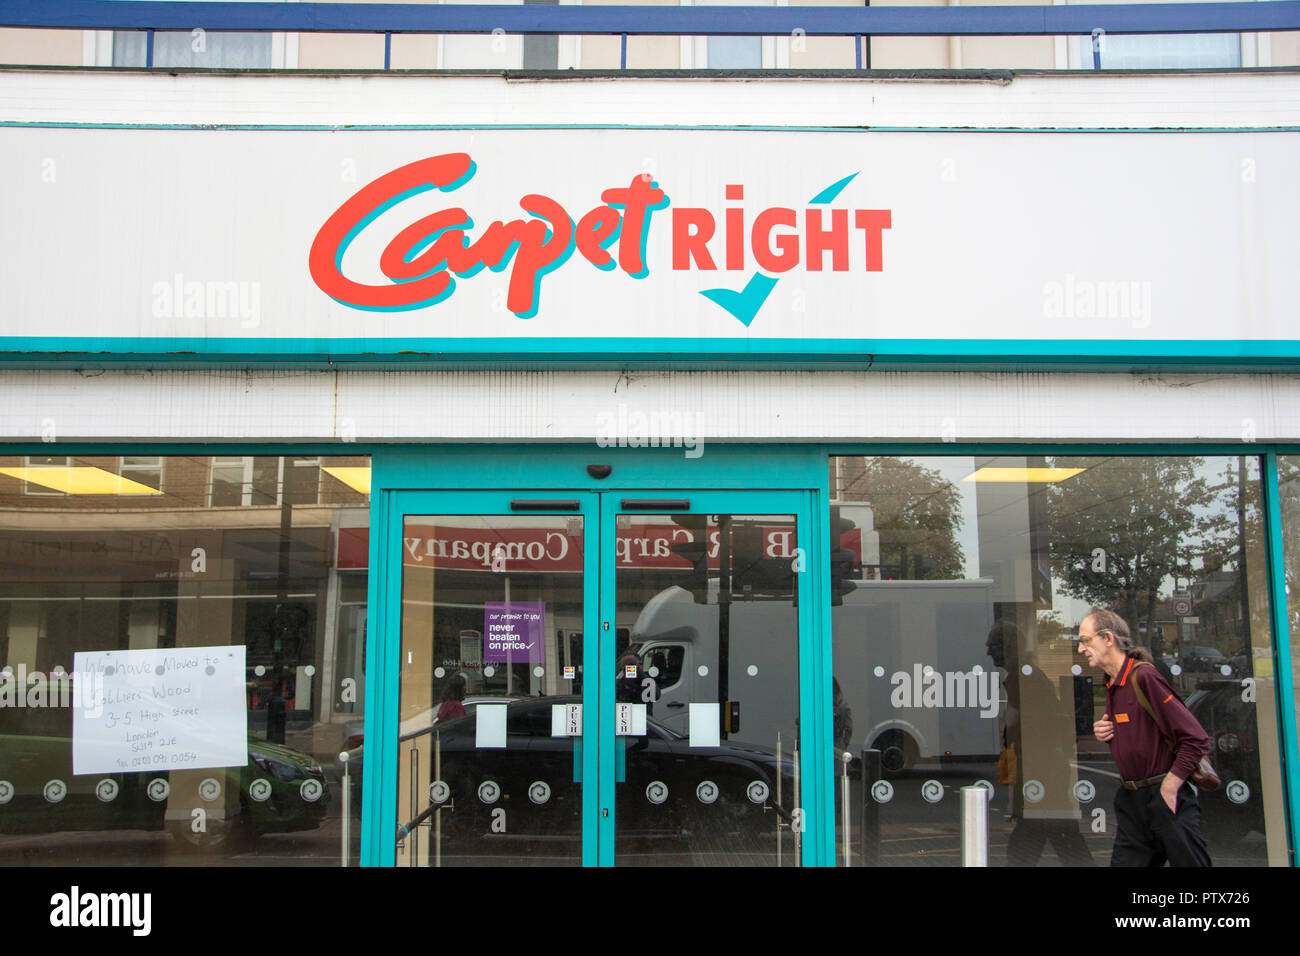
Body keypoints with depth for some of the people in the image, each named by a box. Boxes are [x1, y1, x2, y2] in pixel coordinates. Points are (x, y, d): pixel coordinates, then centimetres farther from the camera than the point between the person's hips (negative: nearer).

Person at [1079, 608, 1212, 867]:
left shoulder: (1144, 676, -16)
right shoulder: (1112, 685, 11)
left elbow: (1196, 740, -19)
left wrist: (1167, 789, -18)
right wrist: (1105, 733, 4)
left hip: (1166, 800, -8)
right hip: (1131, 802, 8)